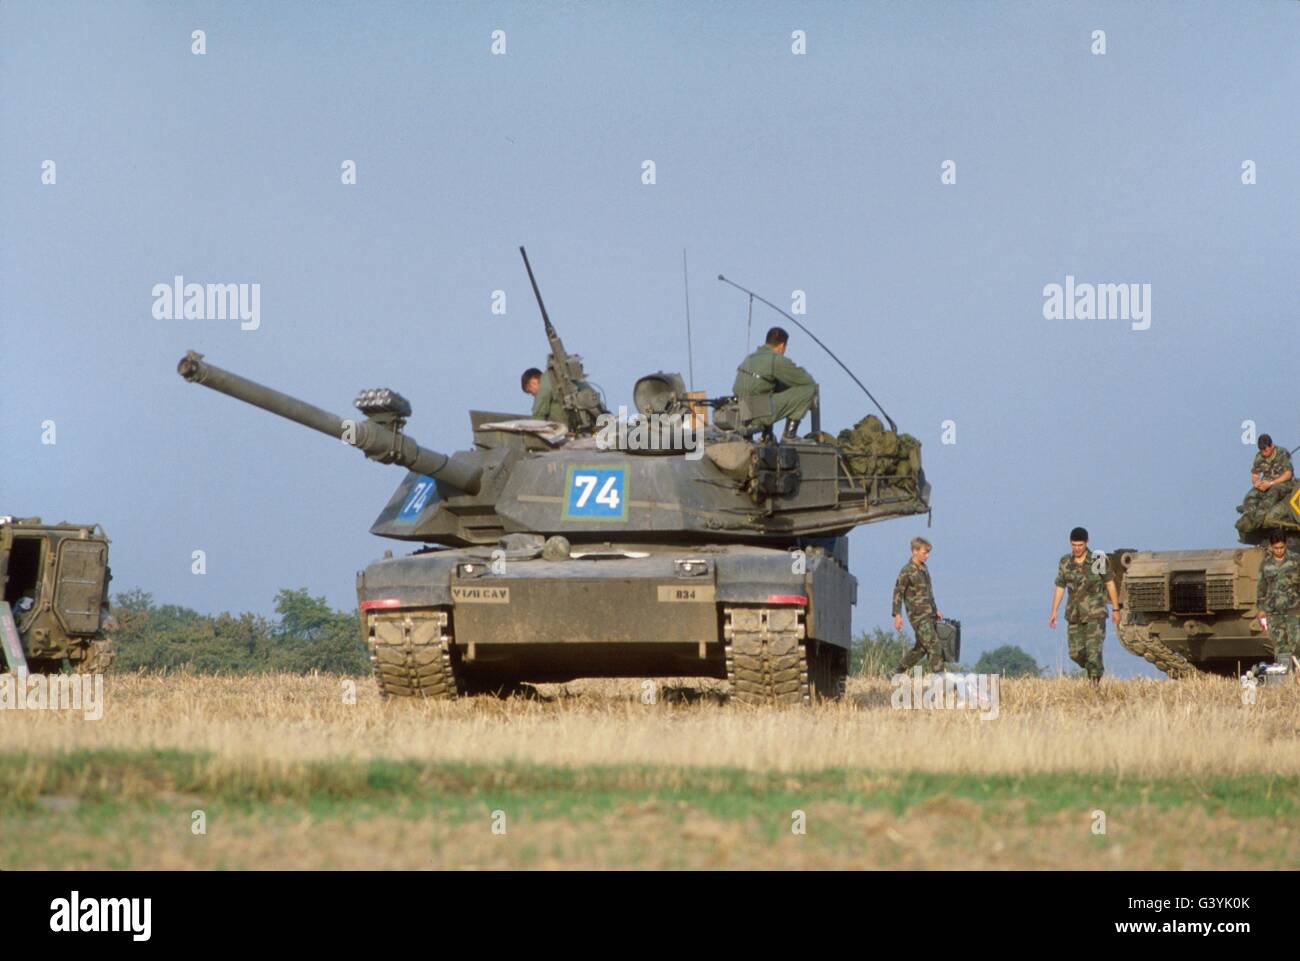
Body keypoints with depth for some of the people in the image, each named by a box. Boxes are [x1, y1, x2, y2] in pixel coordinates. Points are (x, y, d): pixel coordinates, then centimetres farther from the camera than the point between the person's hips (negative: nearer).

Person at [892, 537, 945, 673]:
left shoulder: (924, 568, 14)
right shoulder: (907, 571, -10)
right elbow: (898, 592, -10)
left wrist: (935, 610, 26)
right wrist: (897, 615, -16)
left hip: (929, 615, 8)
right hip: (918, 616, -8)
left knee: (920, 647, 13)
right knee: (934, 646, -13)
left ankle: (898, 673, 23)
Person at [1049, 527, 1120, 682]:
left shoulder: (1098, 560, -6)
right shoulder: (1065, 563, 3)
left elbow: (1110, 584, 1)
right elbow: (1060, 588, 9)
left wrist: (1115, 609, 1)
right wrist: (1053, 612, 3)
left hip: (1095, 613, -4)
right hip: (1075, 614, 4)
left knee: (1093, 650, -14)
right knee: (1075, 653, 5)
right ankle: (1096, 669, 32)